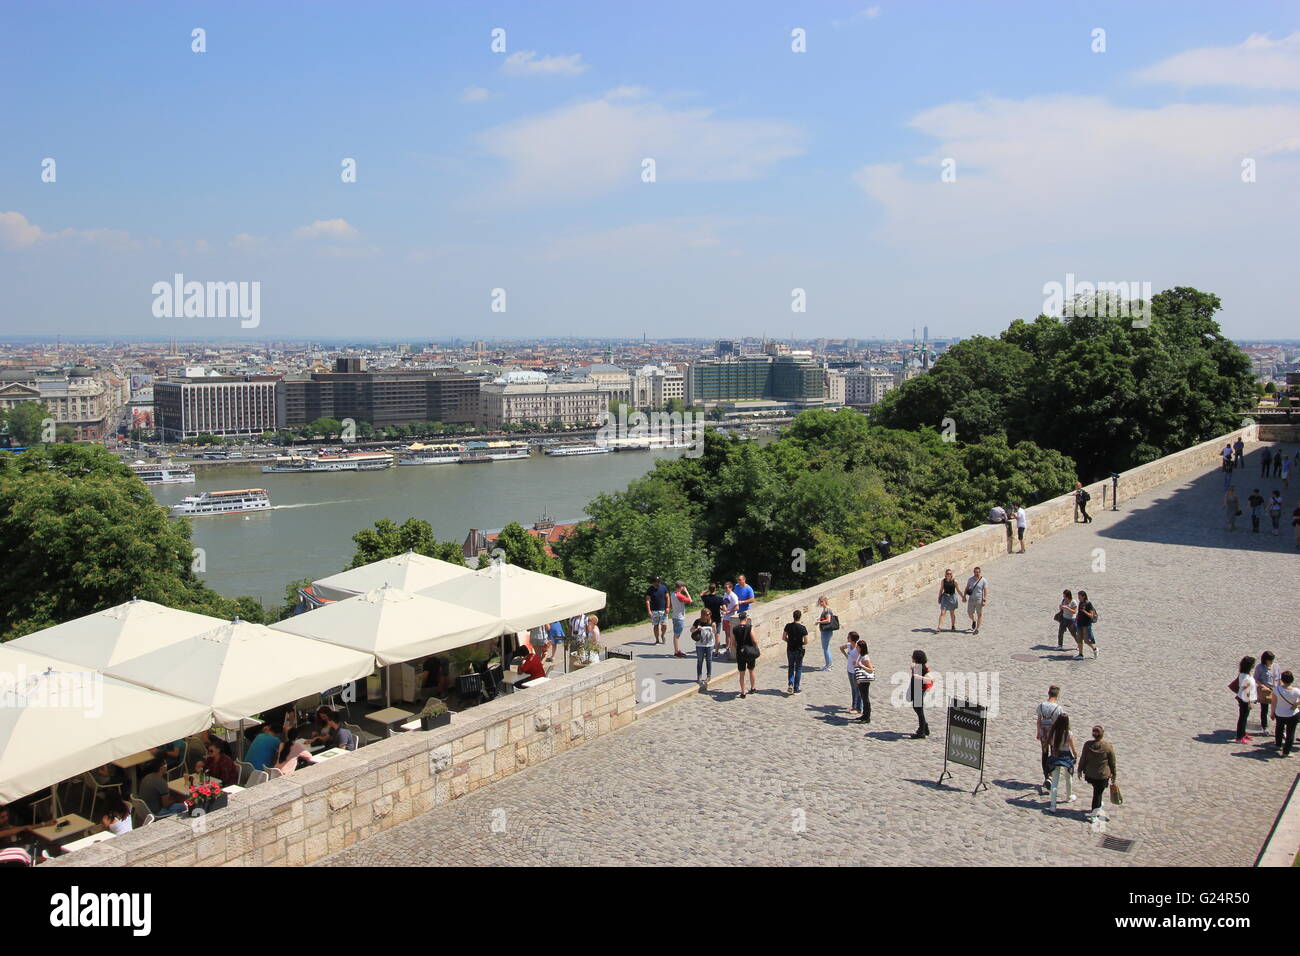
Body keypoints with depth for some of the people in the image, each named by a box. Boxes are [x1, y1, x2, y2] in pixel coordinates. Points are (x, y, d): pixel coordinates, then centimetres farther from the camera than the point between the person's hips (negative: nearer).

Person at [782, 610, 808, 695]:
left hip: (790, 649, 2)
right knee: (798, 669, 10)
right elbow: (806, 642, -14)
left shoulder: (788, 626, -7)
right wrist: (801, 643, 7)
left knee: (791, 668, 19)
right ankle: (796, 688, 12)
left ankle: (790, 684, 0)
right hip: (799, 650, -2)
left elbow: (783, 638, -1)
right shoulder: (802, 628, -15)